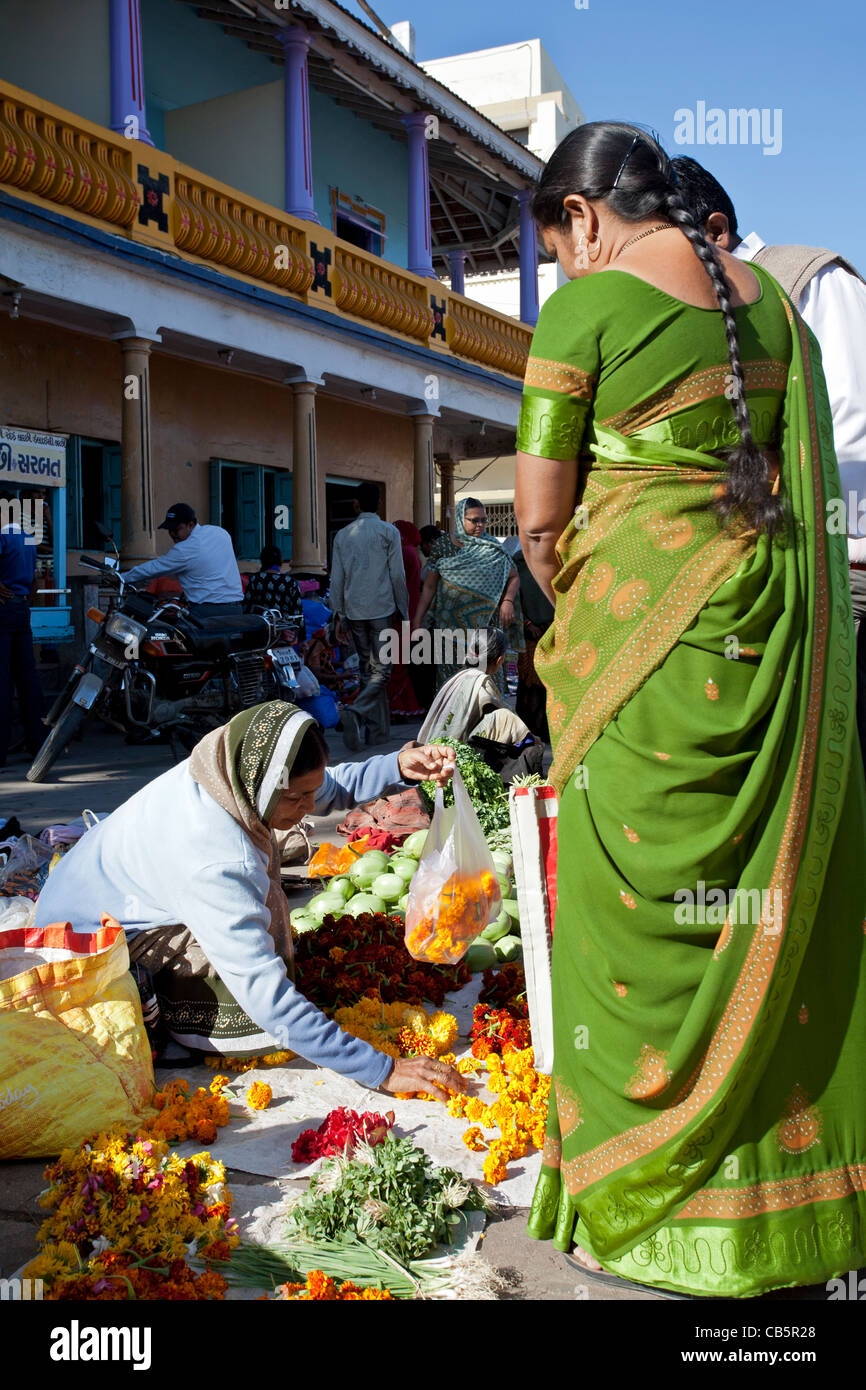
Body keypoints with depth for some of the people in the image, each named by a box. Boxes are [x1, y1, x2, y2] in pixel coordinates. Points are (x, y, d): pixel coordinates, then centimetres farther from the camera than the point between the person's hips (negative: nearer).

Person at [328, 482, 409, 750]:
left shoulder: (343, 535, 7)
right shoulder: (389, 532, -3)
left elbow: (336, 579, 7)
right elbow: (397, 575, -5)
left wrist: (340, 614, 15)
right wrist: (404, 610, 4)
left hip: (354, 610, 4)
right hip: (381, 609, -4)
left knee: (367, 668, 11)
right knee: (381, 670, -3)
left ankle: (378, 730, 11)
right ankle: (356, 713, -26)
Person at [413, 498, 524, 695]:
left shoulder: (492, 548, 6)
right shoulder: (443, 546, 4)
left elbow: (513, 577, 10)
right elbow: (429, 586, 7)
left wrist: (508, 601, -9)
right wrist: (417, 622, 4)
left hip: (484, 623, 0)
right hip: (450, 623, 0)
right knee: (451, 675, -1)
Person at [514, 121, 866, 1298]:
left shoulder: (588, 306, -6)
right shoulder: (770, 297, 13)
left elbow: (540, 516, -6)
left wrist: (580, 615, 11)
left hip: (651, 631, -6)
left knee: (639, 910, 4)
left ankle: (648, 1211, 16)